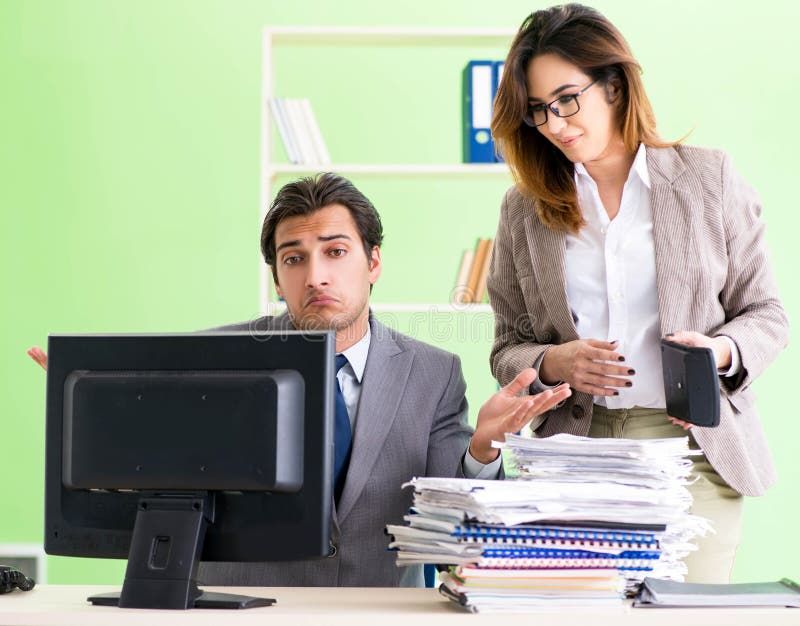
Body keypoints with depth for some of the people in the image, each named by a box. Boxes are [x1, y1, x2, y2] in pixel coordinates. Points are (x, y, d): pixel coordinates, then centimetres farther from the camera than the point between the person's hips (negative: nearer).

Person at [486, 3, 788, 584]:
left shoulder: (708, 179, 5)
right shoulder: (525, 207, 10)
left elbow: (766, 315, 9)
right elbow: (508, 350, 12)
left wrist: (719, 352, -12)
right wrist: (553, 363, -10)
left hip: (693, 445, -1)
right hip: (575, 456, 1)